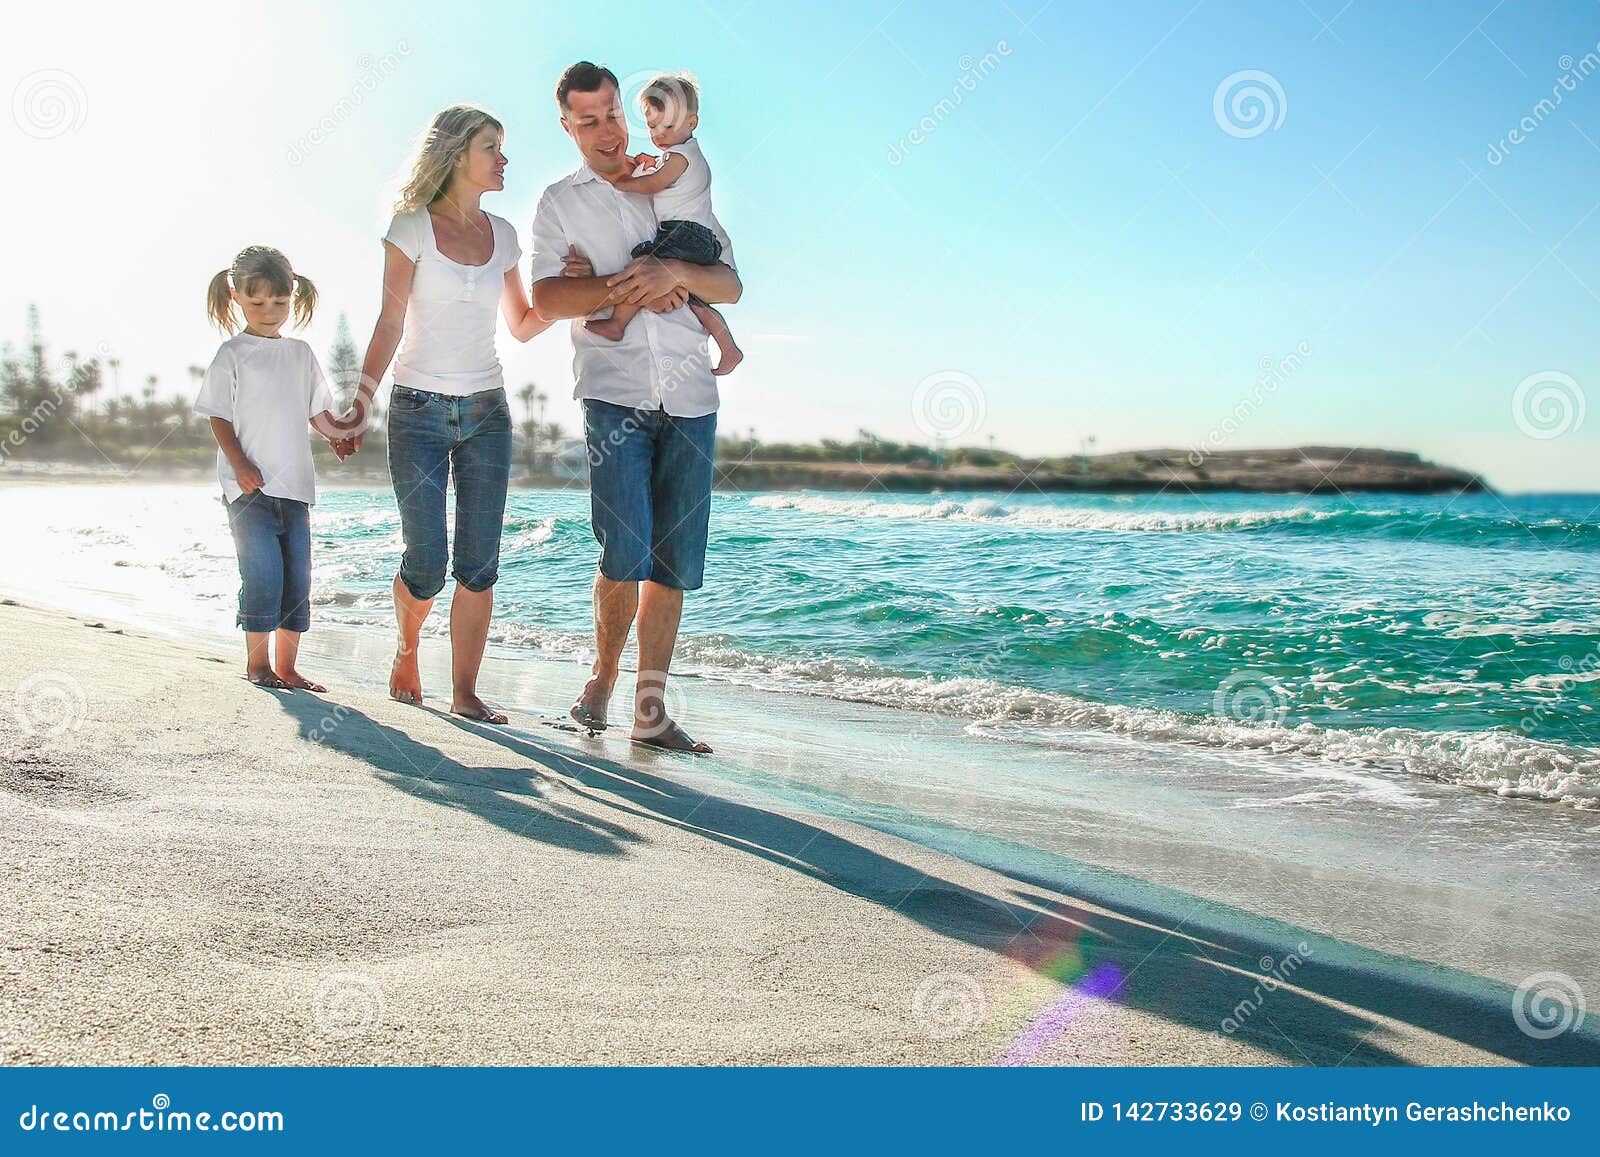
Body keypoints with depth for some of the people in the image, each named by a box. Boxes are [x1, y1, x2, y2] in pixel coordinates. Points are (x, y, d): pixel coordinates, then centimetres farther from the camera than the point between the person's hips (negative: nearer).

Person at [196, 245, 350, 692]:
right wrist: (240, 463, -15)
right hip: (250, 484, -5)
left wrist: (338, 433, -2)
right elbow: (219, 417, -2)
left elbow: (317, 410, 18)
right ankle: (257, 662, 3)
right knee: (263, 574, -11)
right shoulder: (232, 354, 0)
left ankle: (286, 666, 14)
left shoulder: (300, 353, 14)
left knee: (297, 579, 5)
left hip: (294, 483, 5)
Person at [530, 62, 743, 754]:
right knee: (627, 549, -16)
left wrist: (676, 273, -12)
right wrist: (632, 289, -11)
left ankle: (651, 710, 6)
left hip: (689, 395, 2)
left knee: (676, 560, 0)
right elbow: (547, 298, 0)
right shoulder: (560, 203, 14)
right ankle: (603, 676, 8)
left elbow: (731, 285, 9)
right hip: (613, 390, -2)